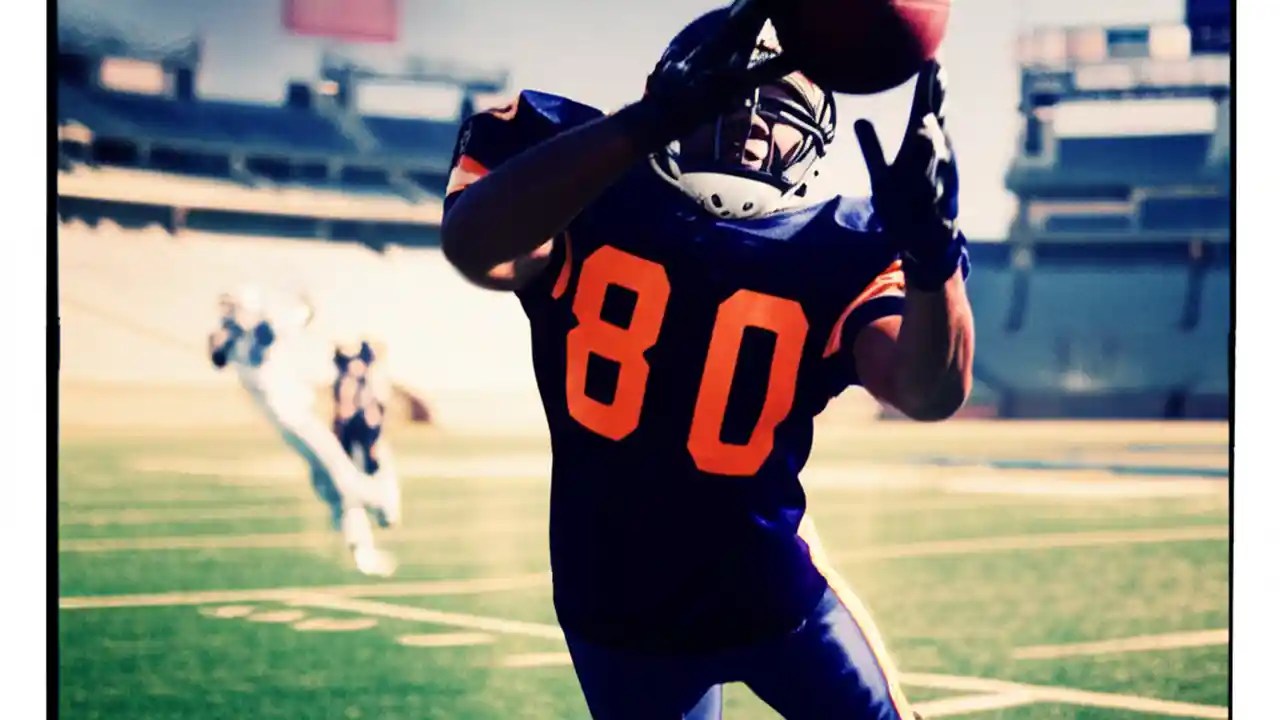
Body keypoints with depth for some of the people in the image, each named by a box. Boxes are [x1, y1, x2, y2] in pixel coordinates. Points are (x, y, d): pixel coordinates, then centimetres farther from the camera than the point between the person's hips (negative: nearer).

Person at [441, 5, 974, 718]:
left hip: (773, 585, 1)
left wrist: (931, 249, -49)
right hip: (619, 608, -1)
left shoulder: (830, 253, -12)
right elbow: (478, 250, -38)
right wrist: (654, 118, -49)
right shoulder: (586, 198, -14)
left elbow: (932, 393, -29)